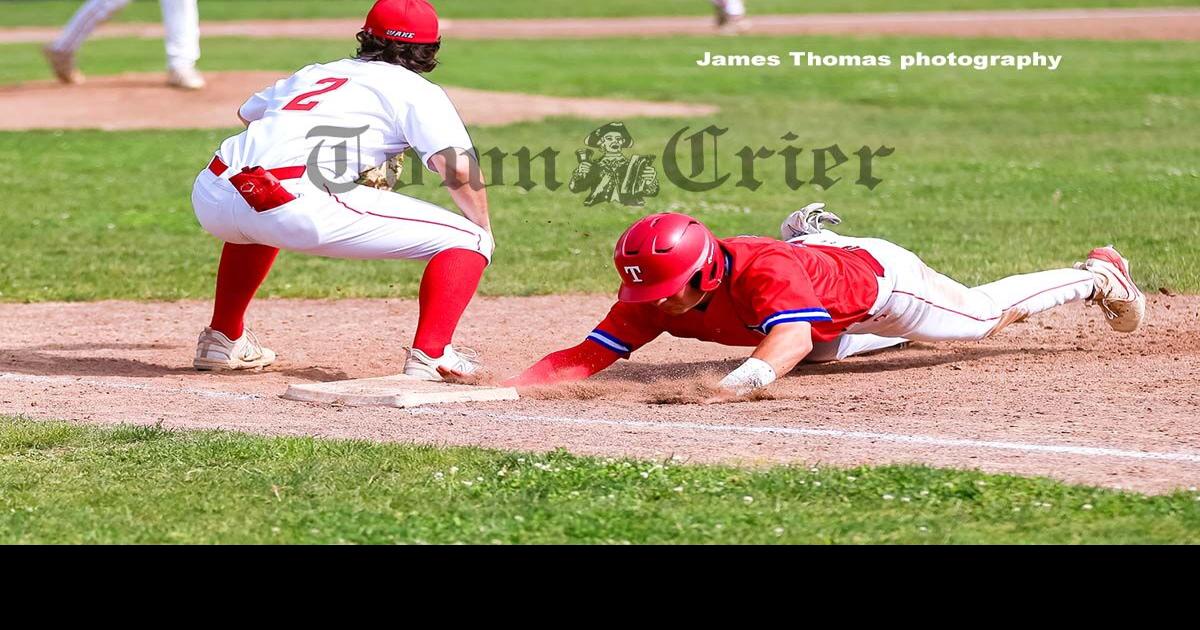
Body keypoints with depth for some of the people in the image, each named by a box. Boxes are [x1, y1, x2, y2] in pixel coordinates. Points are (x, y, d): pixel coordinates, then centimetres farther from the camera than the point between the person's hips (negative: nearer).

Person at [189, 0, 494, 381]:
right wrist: (484, 230, 16)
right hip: (295, 203, -7)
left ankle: (222, 341, 42)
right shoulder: (417, 90, 15)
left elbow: (247, 112, 51)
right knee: (467, 239, 2)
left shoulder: (313, 74, 32)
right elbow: (459, 169, -1)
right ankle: (429, 357, -12)